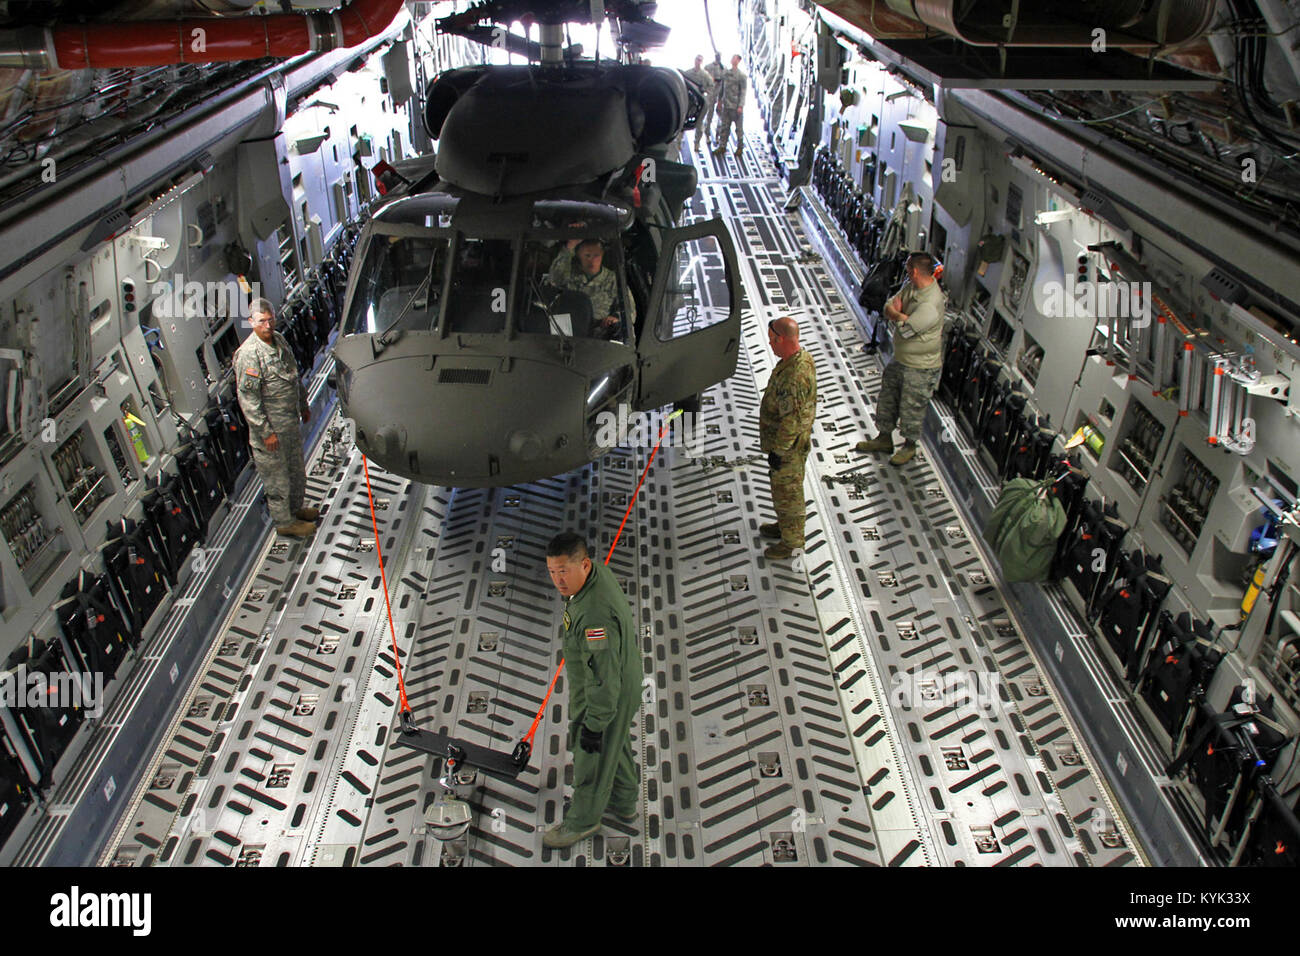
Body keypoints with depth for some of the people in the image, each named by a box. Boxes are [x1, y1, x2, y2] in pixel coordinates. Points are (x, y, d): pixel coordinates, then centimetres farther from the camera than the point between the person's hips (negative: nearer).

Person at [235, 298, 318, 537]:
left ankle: (295, 509, 42)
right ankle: (284, 522, 21)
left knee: (296, 470, 23)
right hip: (270, 427, -8)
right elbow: (248, 399, -22)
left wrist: (304, 405, 23)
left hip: (291, 421, 8)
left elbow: (295, 377, 19)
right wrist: (266, 432, -21)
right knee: (277, 477, 6)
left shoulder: (280, 340, 4)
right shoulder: (248, 354, -22)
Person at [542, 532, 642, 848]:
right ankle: (626, 802, 52)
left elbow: (603, 677, -33)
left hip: (605, 696, -9)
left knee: (592, 757, 15)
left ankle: (583, 820, 40)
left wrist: (593, 724, -23)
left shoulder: (595, 614, -40)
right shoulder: (600, 572, -9)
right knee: (616, 746, 29)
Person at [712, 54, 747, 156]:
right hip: (726, 105, 5)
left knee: (739, 127, 3)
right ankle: (722, 146, 12)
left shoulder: (742, 76, -6)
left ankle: (740, 147, 14)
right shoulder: (725, 74, 10)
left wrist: (741, 106, -16)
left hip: (736, 106, -5)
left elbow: (743, 92, -9)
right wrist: (719, 100, 17)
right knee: (724, 127, 6)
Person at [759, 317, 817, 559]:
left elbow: (791, 421, -30)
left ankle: (791, 541, 25)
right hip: (792, 441, 10)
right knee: (784, 487, 26)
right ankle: (784, 525, 46)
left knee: (787, 491, 8)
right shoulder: (802, 357, -1)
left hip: (789, 446, -10)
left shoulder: (794, 377, -34)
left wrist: (778, 450, -19)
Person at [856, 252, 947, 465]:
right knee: (887, 400, 20)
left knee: (911, 408, 8)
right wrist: (899, 315, -20)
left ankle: (909, 445, 32)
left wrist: (895, 314, -12)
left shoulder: (931, 304, -31)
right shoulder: (911, 286, -2)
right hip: (899, 359, 9)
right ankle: (884, 439, 39)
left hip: (920, 367, -9)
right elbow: (889, 307, 2)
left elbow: (905, 328, -30)